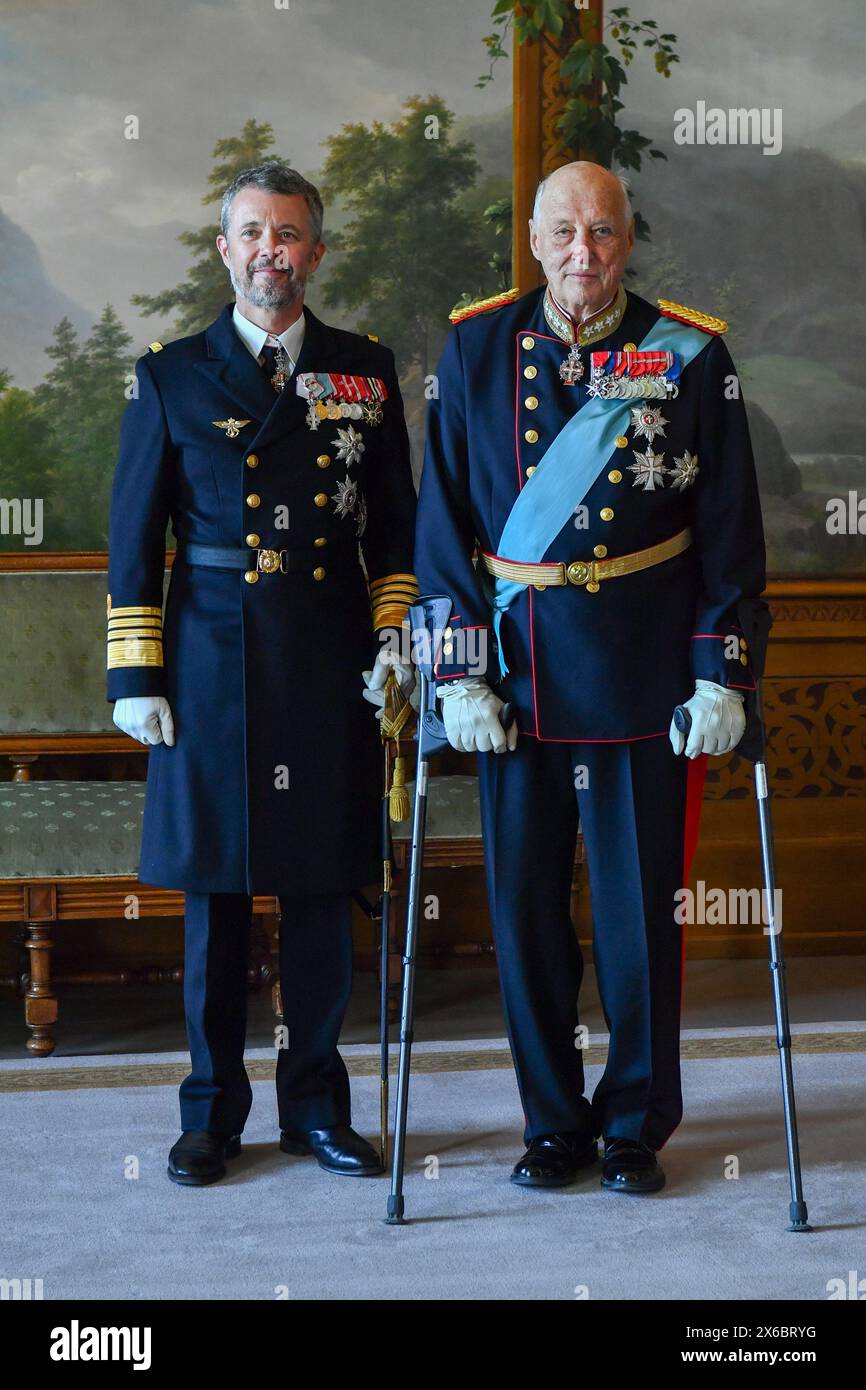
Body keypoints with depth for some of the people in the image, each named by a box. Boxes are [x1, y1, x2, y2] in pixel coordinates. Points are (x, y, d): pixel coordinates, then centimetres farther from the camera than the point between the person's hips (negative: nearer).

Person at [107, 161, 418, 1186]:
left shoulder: (366, 372, 9)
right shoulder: (171, 377, 5)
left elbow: (395, 523, 12)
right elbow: (134, 536, 4)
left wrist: (394, 635, 1)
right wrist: (134, 675, -1)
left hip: (333, 668, 1)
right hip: (211, 666, -1)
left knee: (322, 893, 6)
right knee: (215, 894, 5)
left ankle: (315, 1104, 20)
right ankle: (213, 1110, 18)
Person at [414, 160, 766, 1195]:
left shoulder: (691, 354, -1)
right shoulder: (475, 347, 2)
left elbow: (728, 528, 1)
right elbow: (445, 520, 3)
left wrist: (721, 675, -4)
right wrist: (461, 671, -4)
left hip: (641, 673, -1)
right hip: (515, 672, 2)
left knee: (641, 906, 6)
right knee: (525, 904, 8)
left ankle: (636, 1126, 23)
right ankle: (554, 1122, 25)